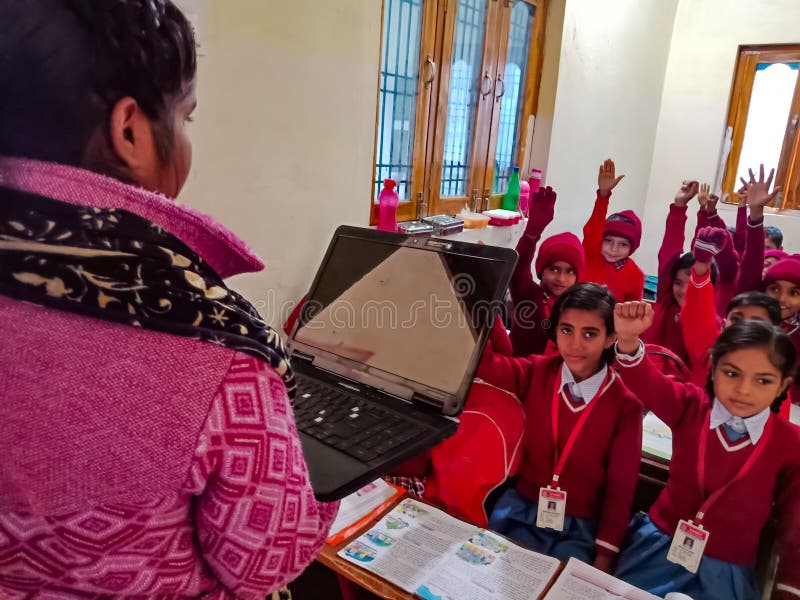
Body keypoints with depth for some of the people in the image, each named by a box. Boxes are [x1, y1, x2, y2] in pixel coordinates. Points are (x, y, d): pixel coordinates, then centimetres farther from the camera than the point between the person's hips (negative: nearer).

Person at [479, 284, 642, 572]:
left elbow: (621, 487, -7)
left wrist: (604, 556, -8)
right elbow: (482, 361, -21)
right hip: (519, 509, 2)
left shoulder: (625, 402, -12)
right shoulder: (537, 372, -6)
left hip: (579, 528, -1)